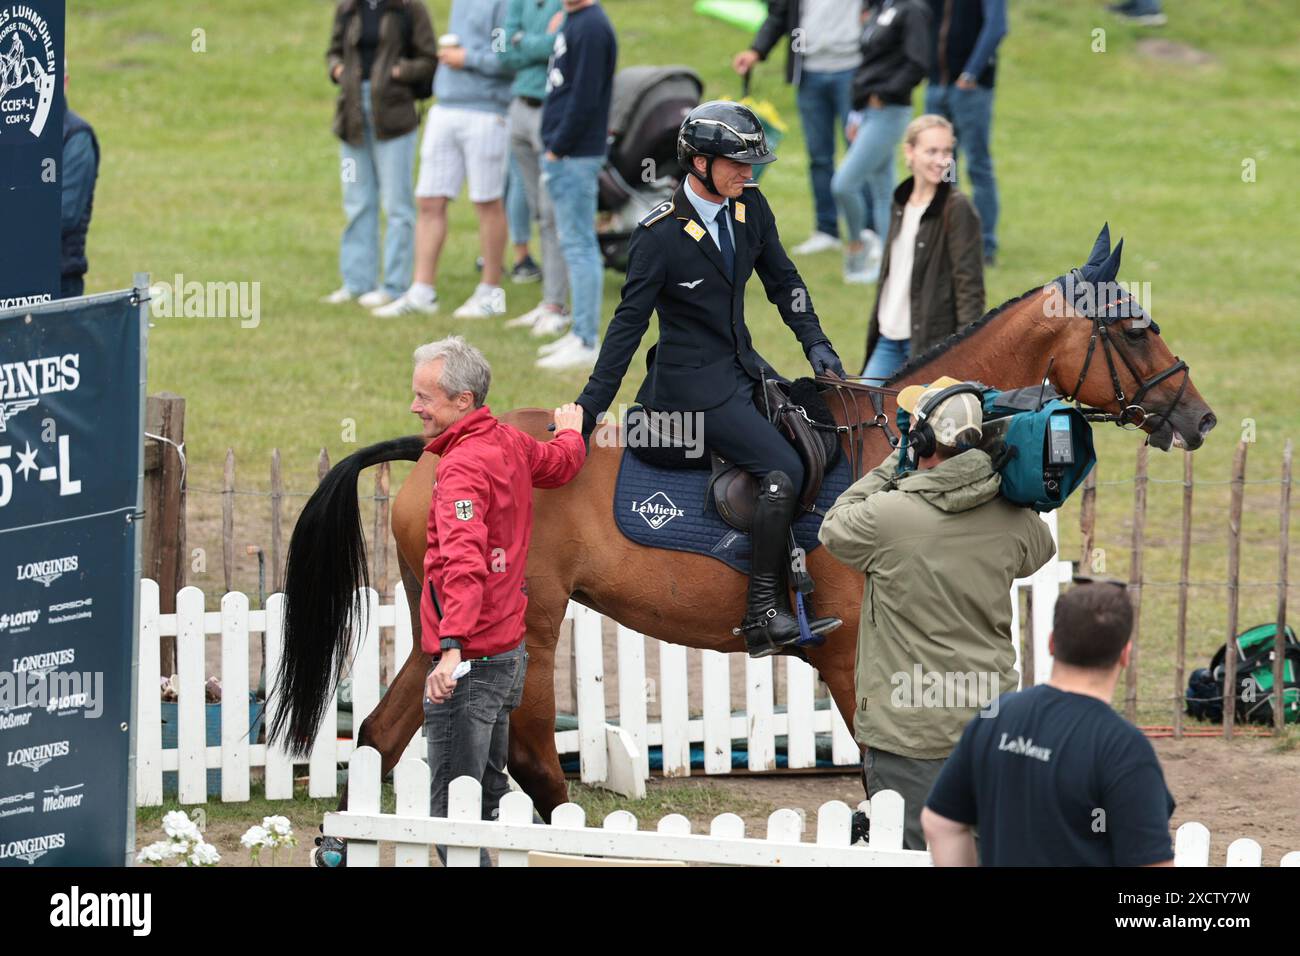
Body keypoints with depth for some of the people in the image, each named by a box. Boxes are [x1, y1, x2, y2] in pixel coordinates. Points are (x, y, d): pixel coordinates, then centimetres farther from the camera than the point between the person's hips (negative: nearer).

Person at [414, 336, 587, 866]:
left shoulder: (463, 468, -20)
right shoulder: (509, 443, 6)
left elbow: (464, 563, -33)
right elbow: (563, 463, 29)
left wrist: (452, 648, -43)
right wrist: (570, 430, 53)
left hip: (471, 663, -10)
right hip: (509, 651, 10)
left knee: (453, 816, -9)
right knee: (488, 798, 19)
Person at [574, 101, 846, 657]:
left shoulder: (751, 207, 2)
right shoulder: (661, 235, -17)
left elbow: (782, 279, 16)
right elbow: (629, 324, -14)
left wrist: (814, 343, 4)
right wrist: (589, 409, -13)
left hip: (743, 368, 8)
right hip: (694, 385, -8)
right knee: (782, 470, -20)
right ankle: (763, 615, -16)